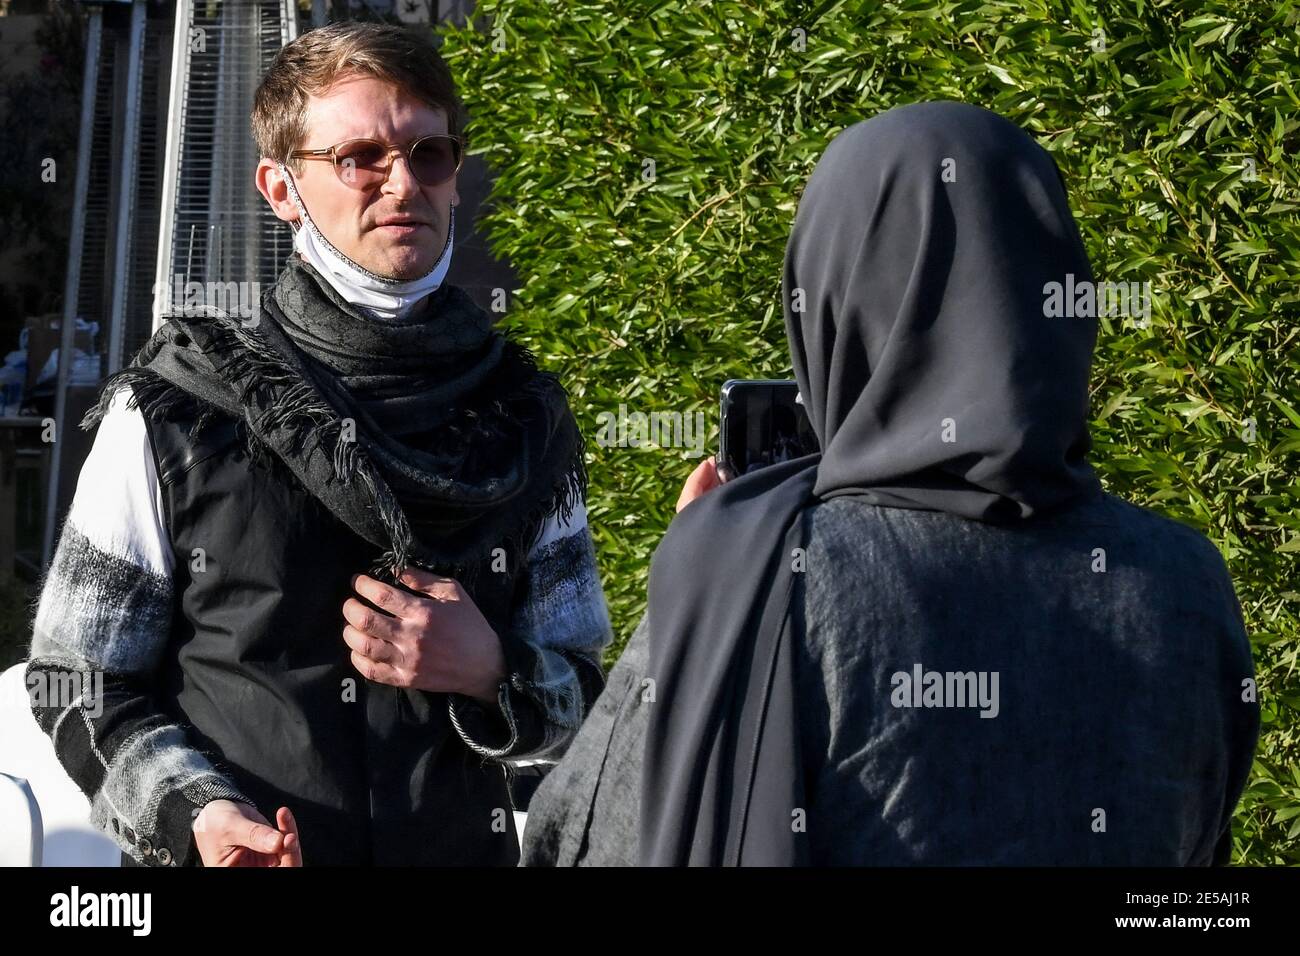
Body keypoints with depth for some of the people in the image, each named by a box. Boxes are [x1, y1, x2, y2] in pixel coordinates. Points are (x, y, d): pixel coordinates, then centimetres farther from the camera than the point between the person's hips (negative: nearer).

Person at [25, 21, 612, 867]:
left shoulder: (527, 419, 2)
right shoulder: (172, 415, -7)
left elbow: (579, 699, 5)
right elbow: (79, 685, -3)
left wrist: (490, 673, -16)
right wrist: (192, 813, -20)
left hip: (465, 849, 3)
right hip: (230, 862, -2)